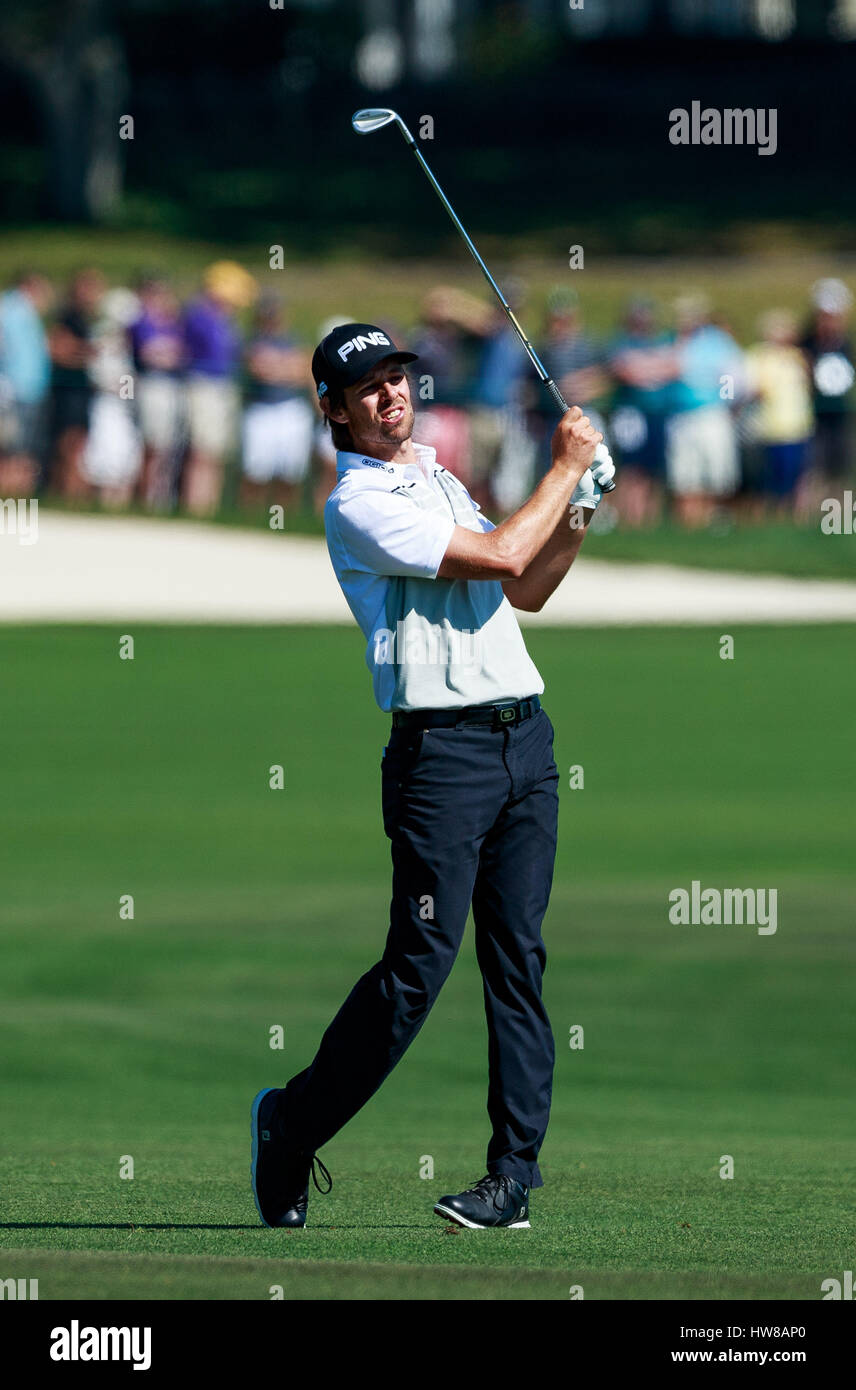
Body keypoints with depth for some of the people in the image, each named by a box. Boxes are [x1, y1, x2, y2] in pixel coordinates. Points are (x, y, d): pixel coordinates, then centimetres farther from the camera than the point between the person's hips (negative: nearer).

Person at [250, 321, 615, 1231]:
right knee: (420, 961, -10)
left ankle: (516, 1173, 1)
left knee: (519, 959, 2)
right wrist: (565, 467, -4)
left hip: (525, 740, 7)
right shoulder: (359, 505, -8)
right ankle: (292, 1124, 6)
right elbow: (501, 558, -15)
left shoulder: (442, 482, 20)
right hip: (443, 750, -7)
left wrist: (579, 512, 12)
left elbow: (525, 592, 26)